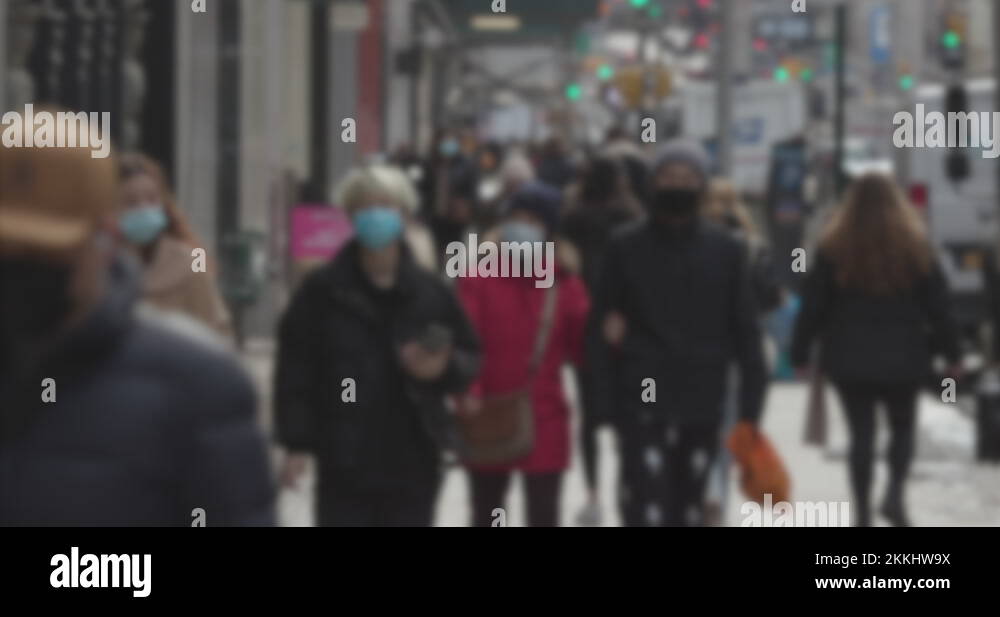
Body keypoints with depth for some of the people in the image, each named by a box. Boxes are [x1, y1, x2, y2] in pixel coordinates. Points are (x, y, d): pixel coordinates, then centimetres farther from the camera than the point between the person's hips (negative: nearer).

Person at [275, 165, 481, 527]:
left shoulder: (429, 293, 3)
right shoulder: (323, 291, -3)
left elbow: (468, 358, 10)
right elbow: (296, 368, -4)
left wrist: (442, 368, -13)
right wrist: (297, 443, -10)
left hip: (413, 462, 2)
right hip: (344, 463, -2)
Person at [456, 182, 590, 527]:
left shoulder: (565, 284, 4)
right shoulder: (479, 278, -3)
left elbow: (583, 349, 2)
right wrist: (467, 390, -26)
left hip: (545, 420, 1)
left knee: (543, 518, 2)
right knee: (486, 516, 13)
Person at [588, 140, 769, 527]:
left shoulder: (725, 250, 4)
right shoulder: (626, 248, -1)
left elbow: (744, 328, 5)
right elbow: (603, 327, -2)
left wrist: (751, 400, -1)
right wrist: (607, 399, -9)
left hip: (702, 403, 3)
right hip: (643, 402, -3)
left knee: (689, 508, 13)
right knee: (647, 508, -11)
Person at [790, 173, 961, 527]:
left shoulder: (834, 248, -3)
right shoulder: (914, 246, -3)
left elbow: (813, 305, -2)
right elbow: (937, 303, 1)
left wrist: (800, 351, 6)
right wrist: (951, 352, 9)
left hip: (850, 359, 0)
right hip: (902, 358, 0)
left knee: (861, 433, 6)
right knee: (903, 427, 16)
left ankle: (862, 511, 5)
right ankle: (895, 493, -4)